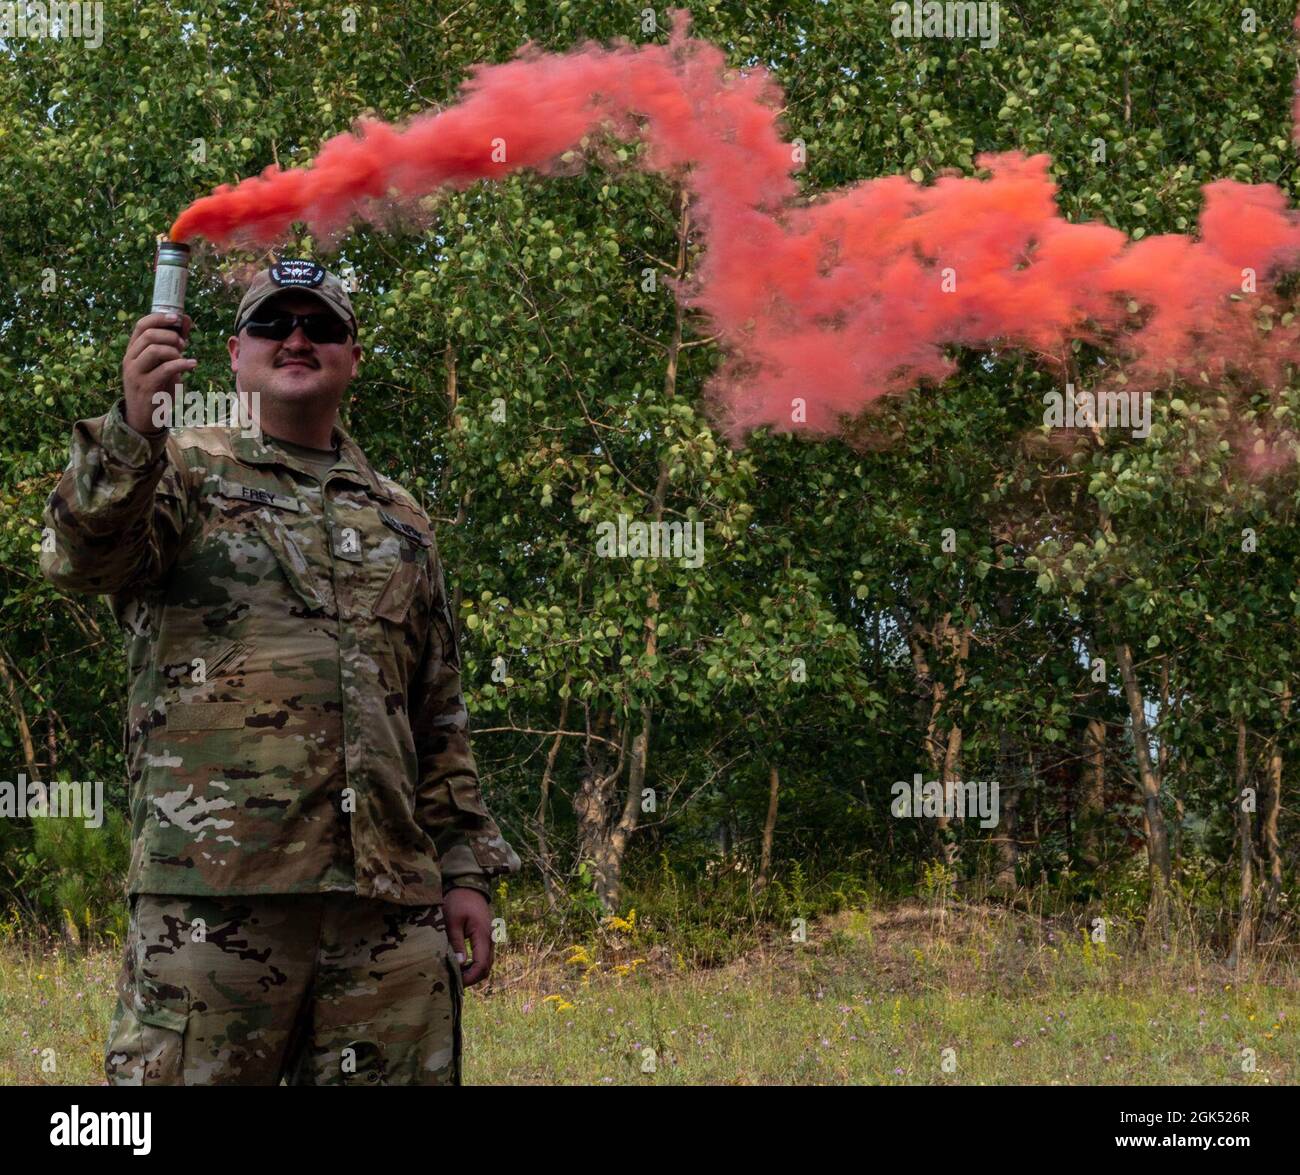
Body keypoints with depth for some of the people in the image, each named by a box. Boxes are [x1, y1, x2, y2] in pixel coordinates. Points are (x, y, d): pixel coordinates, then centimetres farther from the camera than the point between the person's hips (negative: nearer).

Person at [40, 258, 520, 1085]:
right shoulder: (183, 471, 10)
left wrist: (465, 870, 16)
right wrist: (131, 428, -29)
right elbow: (84, 558, -12)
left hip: (390, 895, 4)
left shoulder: (400, 521, 23)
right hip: (214, 887, -4)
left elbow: (441, 721, 24)